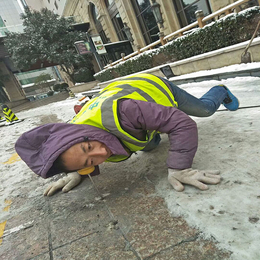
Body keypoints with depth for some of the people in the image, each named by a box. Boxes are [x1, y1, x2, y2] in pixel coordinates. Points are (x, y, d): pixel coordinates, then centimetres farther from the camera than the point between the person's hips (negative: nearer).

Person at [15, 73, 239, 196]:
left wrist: (178, 168, -48)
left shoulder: (117, 112, -51)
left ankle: (221, 92, 59)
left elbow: (183, 123, -45)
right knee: (149, 145, 27)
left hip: (157, 88, -3)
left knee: (205, 108, 25)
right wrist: (78, 172, -19)